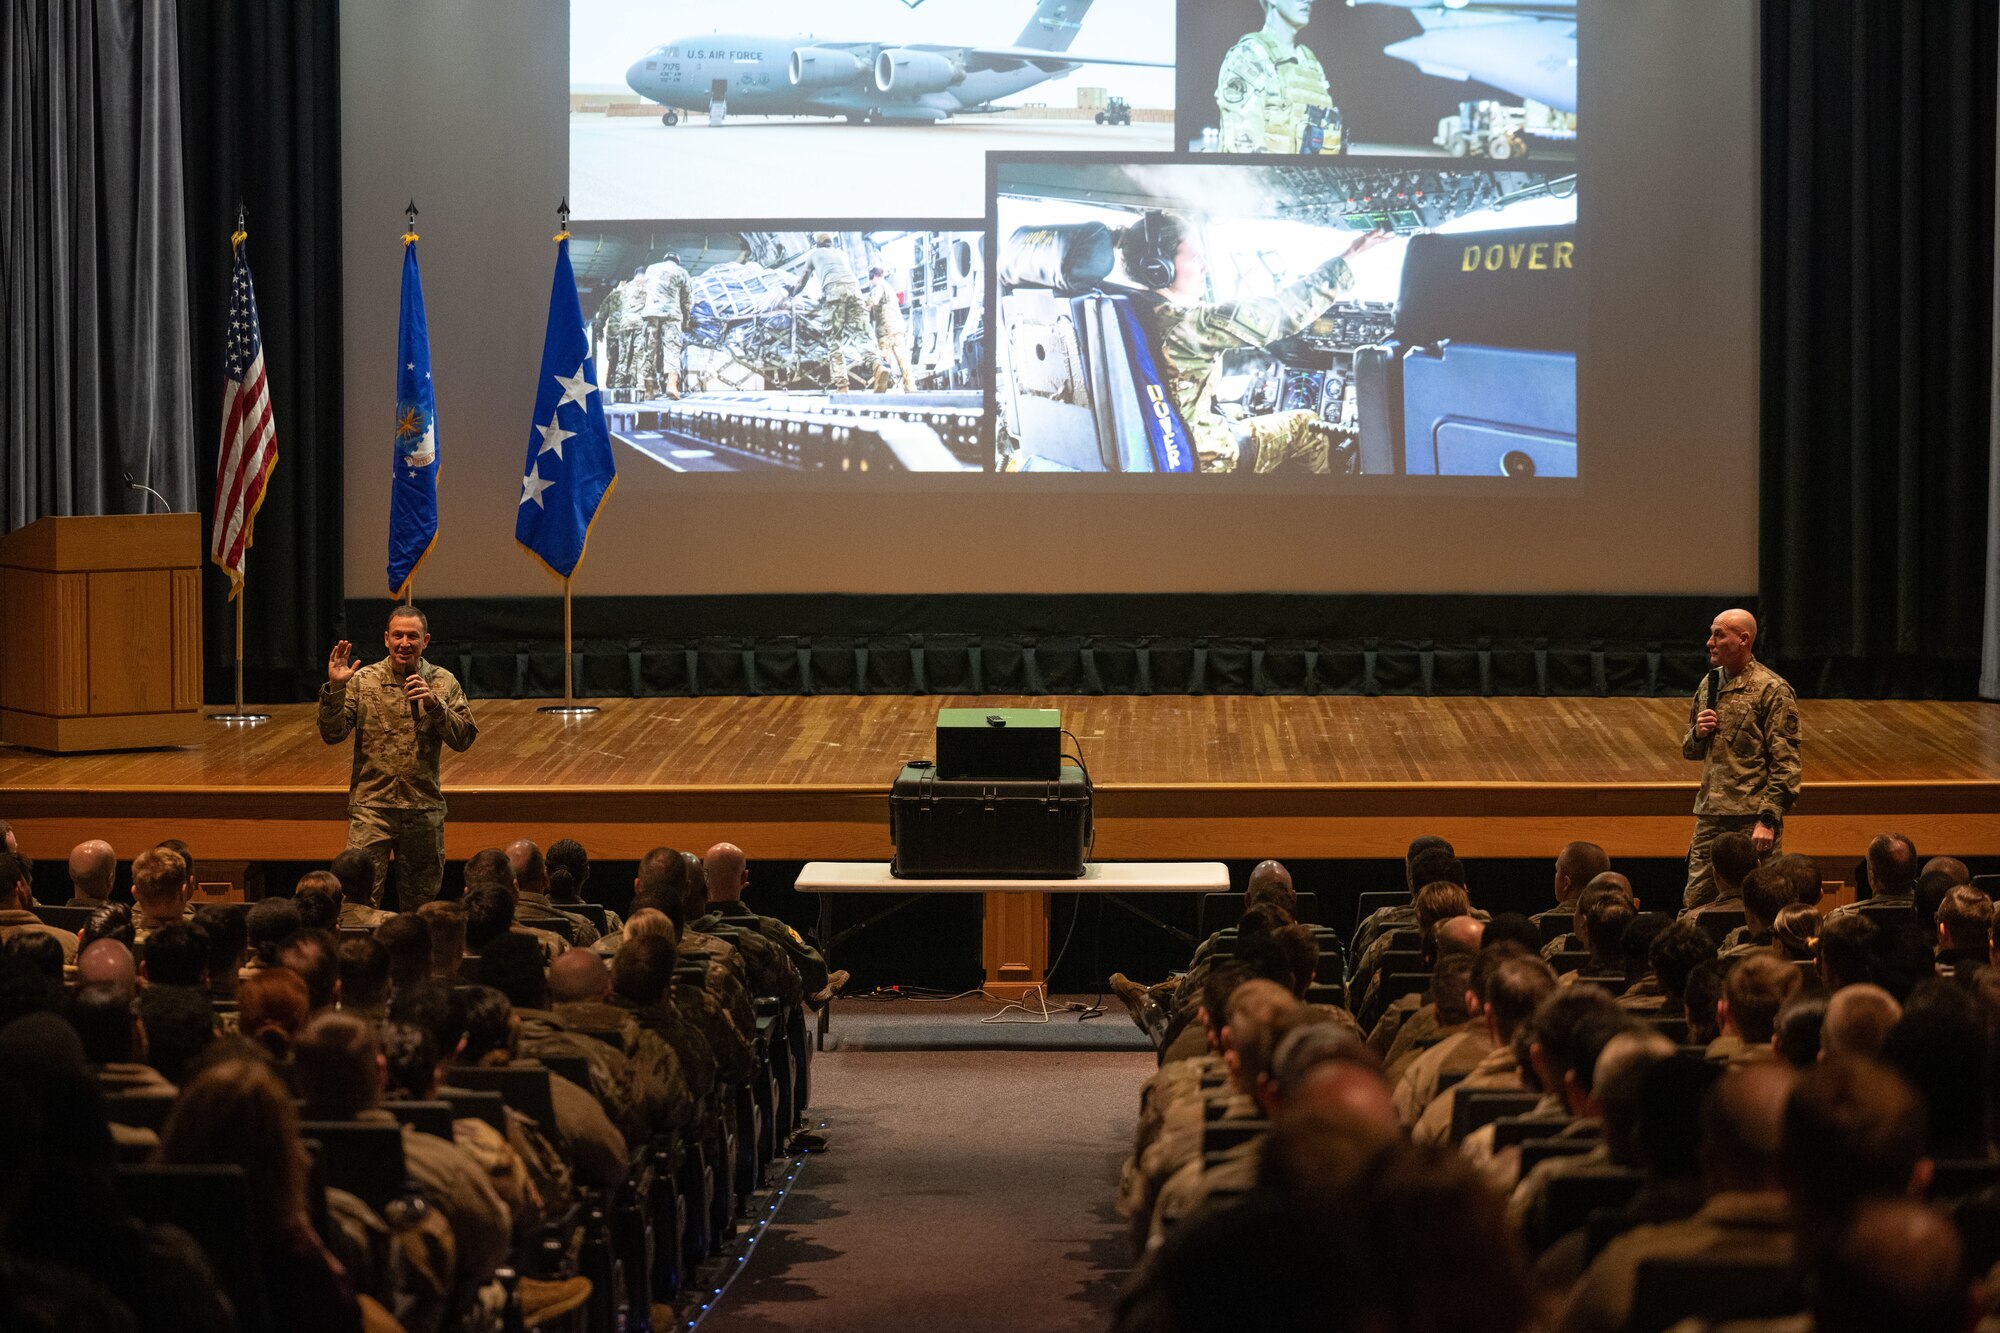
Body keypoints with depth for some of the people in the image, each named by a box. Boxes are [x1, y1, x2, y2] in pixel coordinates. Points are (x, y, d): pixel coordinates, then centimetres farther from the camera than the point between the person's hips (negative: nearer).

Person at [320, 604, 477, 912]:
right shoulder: (363, 680, 1)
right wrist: (335, 688, -17)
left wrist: (434, 704, -16)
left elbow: (464, 739, -3)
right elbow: (332, 735, -4)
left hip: (424, 809, 2)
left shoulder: (444, 683, 5)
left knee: (420, 905, 11)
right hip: (371, 806, -2)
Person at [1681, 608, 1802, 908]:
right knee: (1695, 903, 5)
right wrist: (1698, 734, 0)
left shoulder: (1773, 690, -7)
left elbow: (1785, 764, -11)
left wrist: (1768, 820, -17)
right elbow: (1689, 751, 24)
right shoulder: (1708, 684, 14)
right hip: (1709, 816, 6)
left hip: (1752, 819, -6)